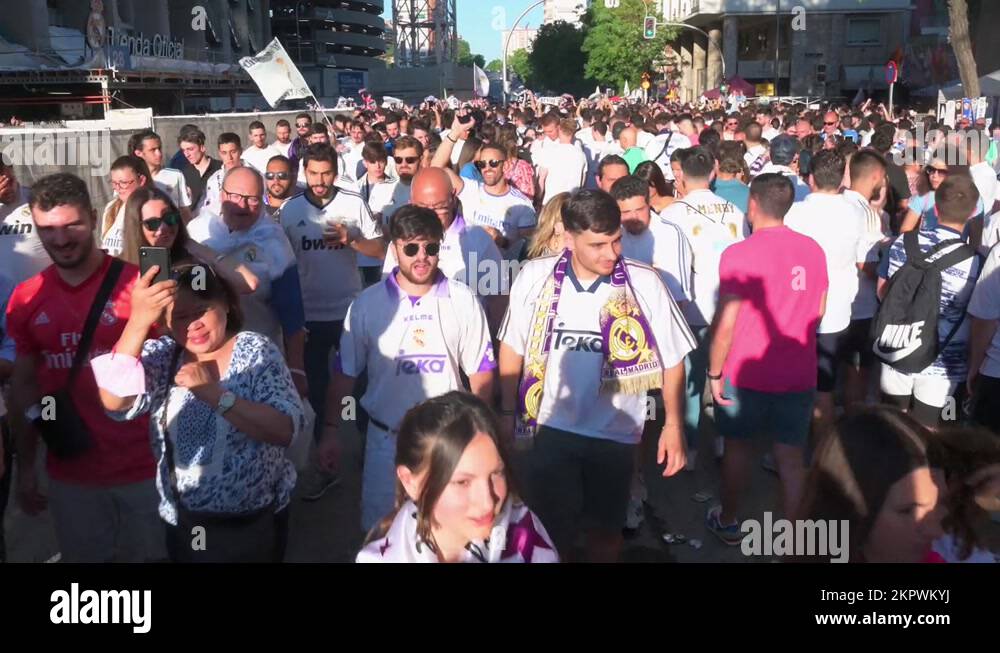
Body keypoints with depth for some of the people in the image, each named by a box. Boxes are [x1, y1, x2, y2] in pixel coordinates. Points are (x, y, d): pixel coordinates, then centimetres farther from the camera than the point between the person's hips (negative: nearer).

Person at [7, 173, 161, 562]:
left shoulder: (141, 284, -13)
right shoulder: (26, 299, 1)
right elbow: (24, 384, 9)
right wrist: (25, 466, 11)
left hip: (145, 468, -3)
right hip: (70, 473, 4)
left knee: (150, 554, 12)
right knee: (82, 556, 19)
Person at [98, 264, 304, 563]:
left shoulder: (255, 350, -11)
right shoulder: (163, 354, -4)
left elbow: (286, 431, -22)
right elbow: (115, 403, -22)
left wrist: (215, 395, -32)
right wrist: (138, 322, -33)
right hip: (184, 523, 3)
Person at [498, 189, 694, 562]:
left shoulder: (644, 283, -14)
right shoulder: (535, 278, -10)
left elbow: (671, 357, -4)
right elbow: (512, 347, 3)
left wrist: (673, 425, -5)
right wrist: (507, 412, 6)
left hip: (615, 433, 0)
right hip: (551, 429, 1)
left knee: (605, 530, 17)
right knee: (551, 532, 12)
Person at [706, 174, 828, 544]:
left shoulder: (739, 255, -17)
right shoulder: (813, 250, -2)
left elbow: (726, 322, -17)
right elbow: (819, 310, 10)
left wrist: (714, 372, -6)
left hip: (746, 373, -3)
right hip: (799, 374, 3)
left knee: (738, 448, 16)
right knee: (791, 456, 11)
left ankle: (729, 523, 33)